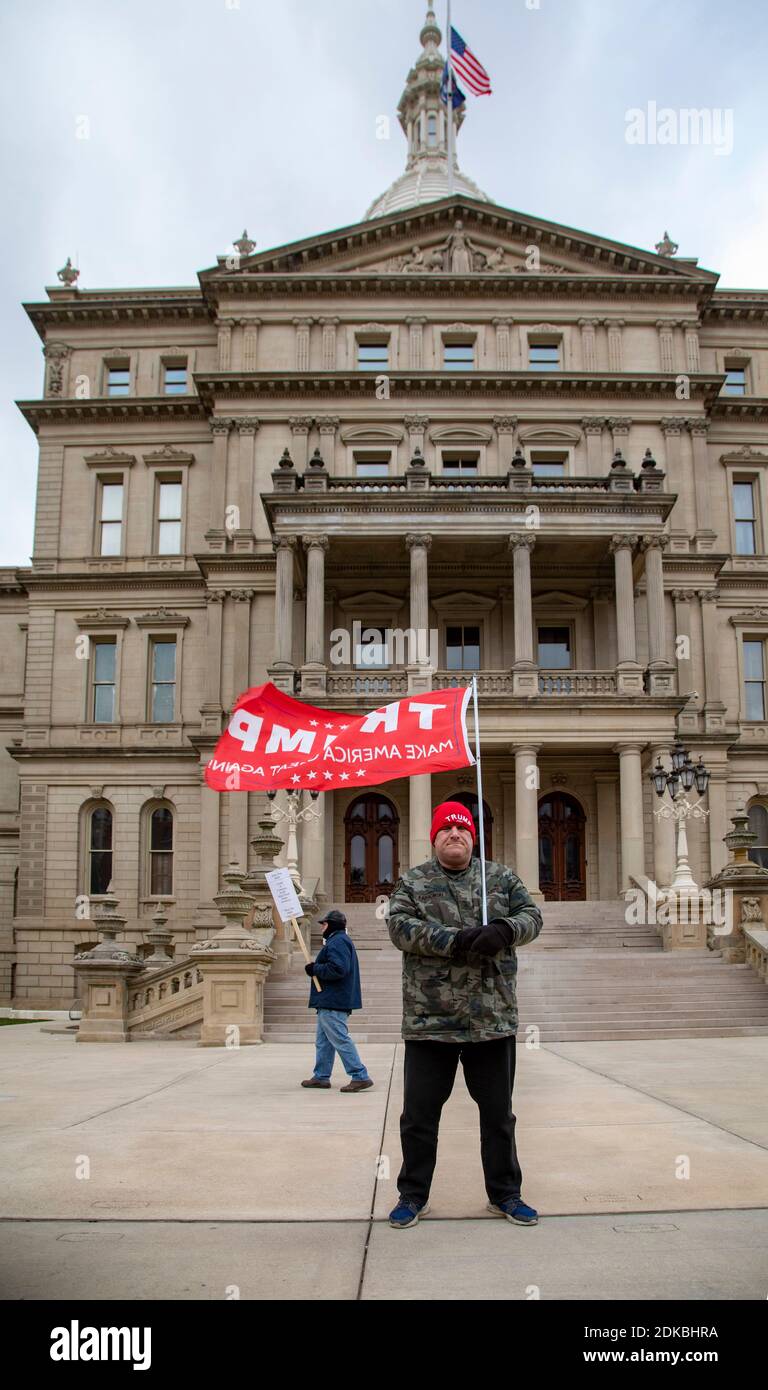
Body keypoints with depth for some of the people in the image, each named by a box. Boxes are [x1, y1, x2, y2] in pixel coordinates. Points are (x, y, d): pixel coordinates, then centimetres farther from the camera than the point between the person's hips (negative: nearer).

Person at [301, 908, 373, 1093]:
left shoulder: (337, 942, -15)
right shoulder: (341, 940, 20)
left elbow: (337, 969, -27)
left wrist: (314, 969, -15)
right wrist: (315, 968, 9)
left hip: (332, 1003, -11)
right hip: (329, 1002, 11)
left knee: (340, 1039, -10)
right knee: (323, 1041, 16)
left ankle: (360, 1076, -9)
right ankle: (321, 1077, 22)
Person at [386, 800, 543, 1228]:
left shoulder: (501, 877, 9)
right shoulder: (412, 882, 4)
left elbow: (532, 915, 1)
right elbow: (401, 926, -11)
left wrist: (504, 930, -21)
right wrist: (456, 941, -22)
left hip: (493, 1018, 2)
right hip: (430, 1020, -1)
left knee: (498, 1114, 13)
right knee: (419, 1114, 7)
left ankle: (505, 1194, 29)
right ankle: (413, 1195, 23)